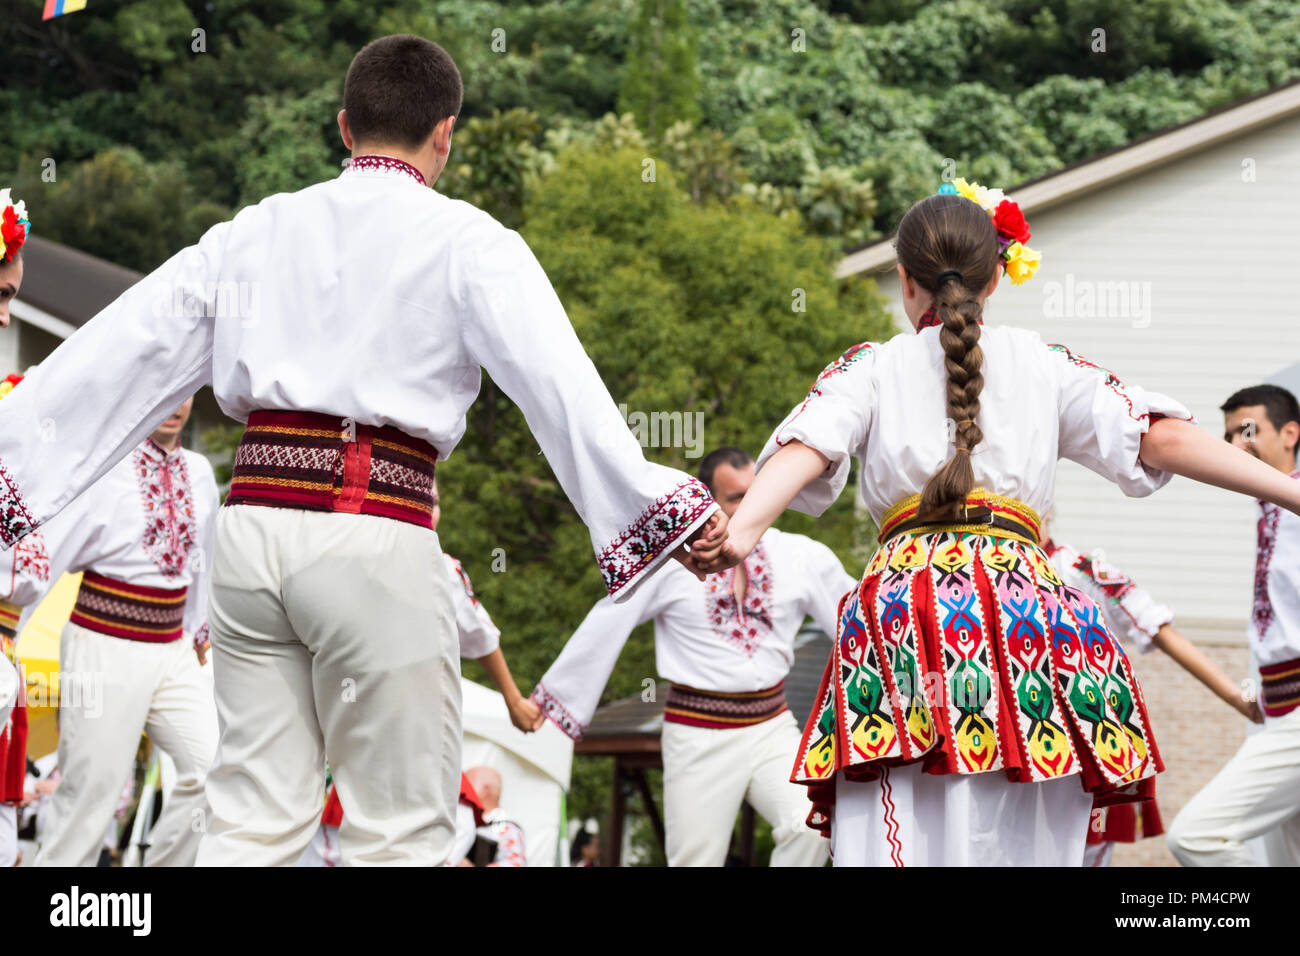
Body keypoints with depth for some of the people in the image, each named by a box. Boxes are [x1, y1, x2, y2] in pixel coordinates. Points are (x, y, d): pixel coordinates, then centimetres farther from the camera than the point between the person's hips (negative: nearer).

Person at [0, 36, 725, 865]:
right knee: (401, 830, 0)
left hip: (253, 526, 5)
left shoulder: (256, 231, 15)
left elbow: (124, 353, 14)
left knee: (252, 822, 9)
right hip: (377, 538, -5)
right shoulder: (467, 243, 1)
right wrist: (663, 506, -16)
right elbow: (559, 382, -11)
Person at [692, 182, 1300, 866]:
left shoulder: (871, 368, 13)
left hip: (906, 600, -1)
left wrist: (741, 532, -22)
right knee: (1021, 845, 1)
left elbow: (807, 447, -6)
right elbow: (1162, 439, 8)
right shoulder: (1045, 367, 16)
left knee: (906, 842, -8)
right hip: (1028, 597, 1)